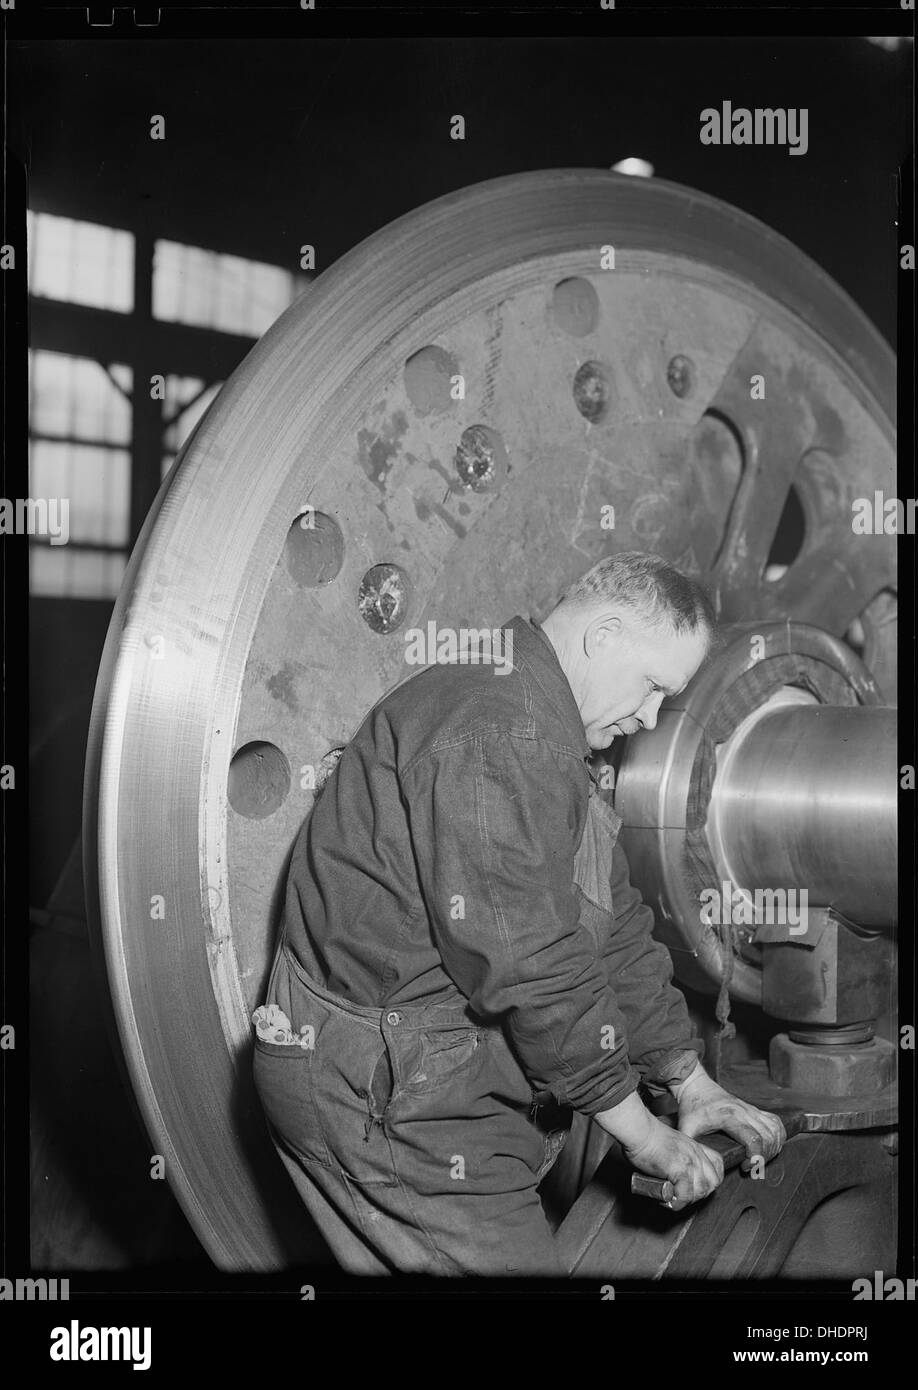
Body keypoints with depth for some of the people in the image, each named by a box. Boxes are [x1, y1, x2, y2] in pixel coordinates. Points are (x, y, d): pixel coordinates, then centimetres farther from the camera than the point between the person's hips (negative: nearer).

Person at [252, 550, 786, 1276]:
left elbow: (615, 935, 20)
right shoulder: (491, 725, -20)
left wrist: (693, 1085, 18)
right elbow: (525, 963, -24)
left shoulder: (558, 753, 17)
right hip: (381, 1093, -10)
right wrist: (640, 1131, -15)